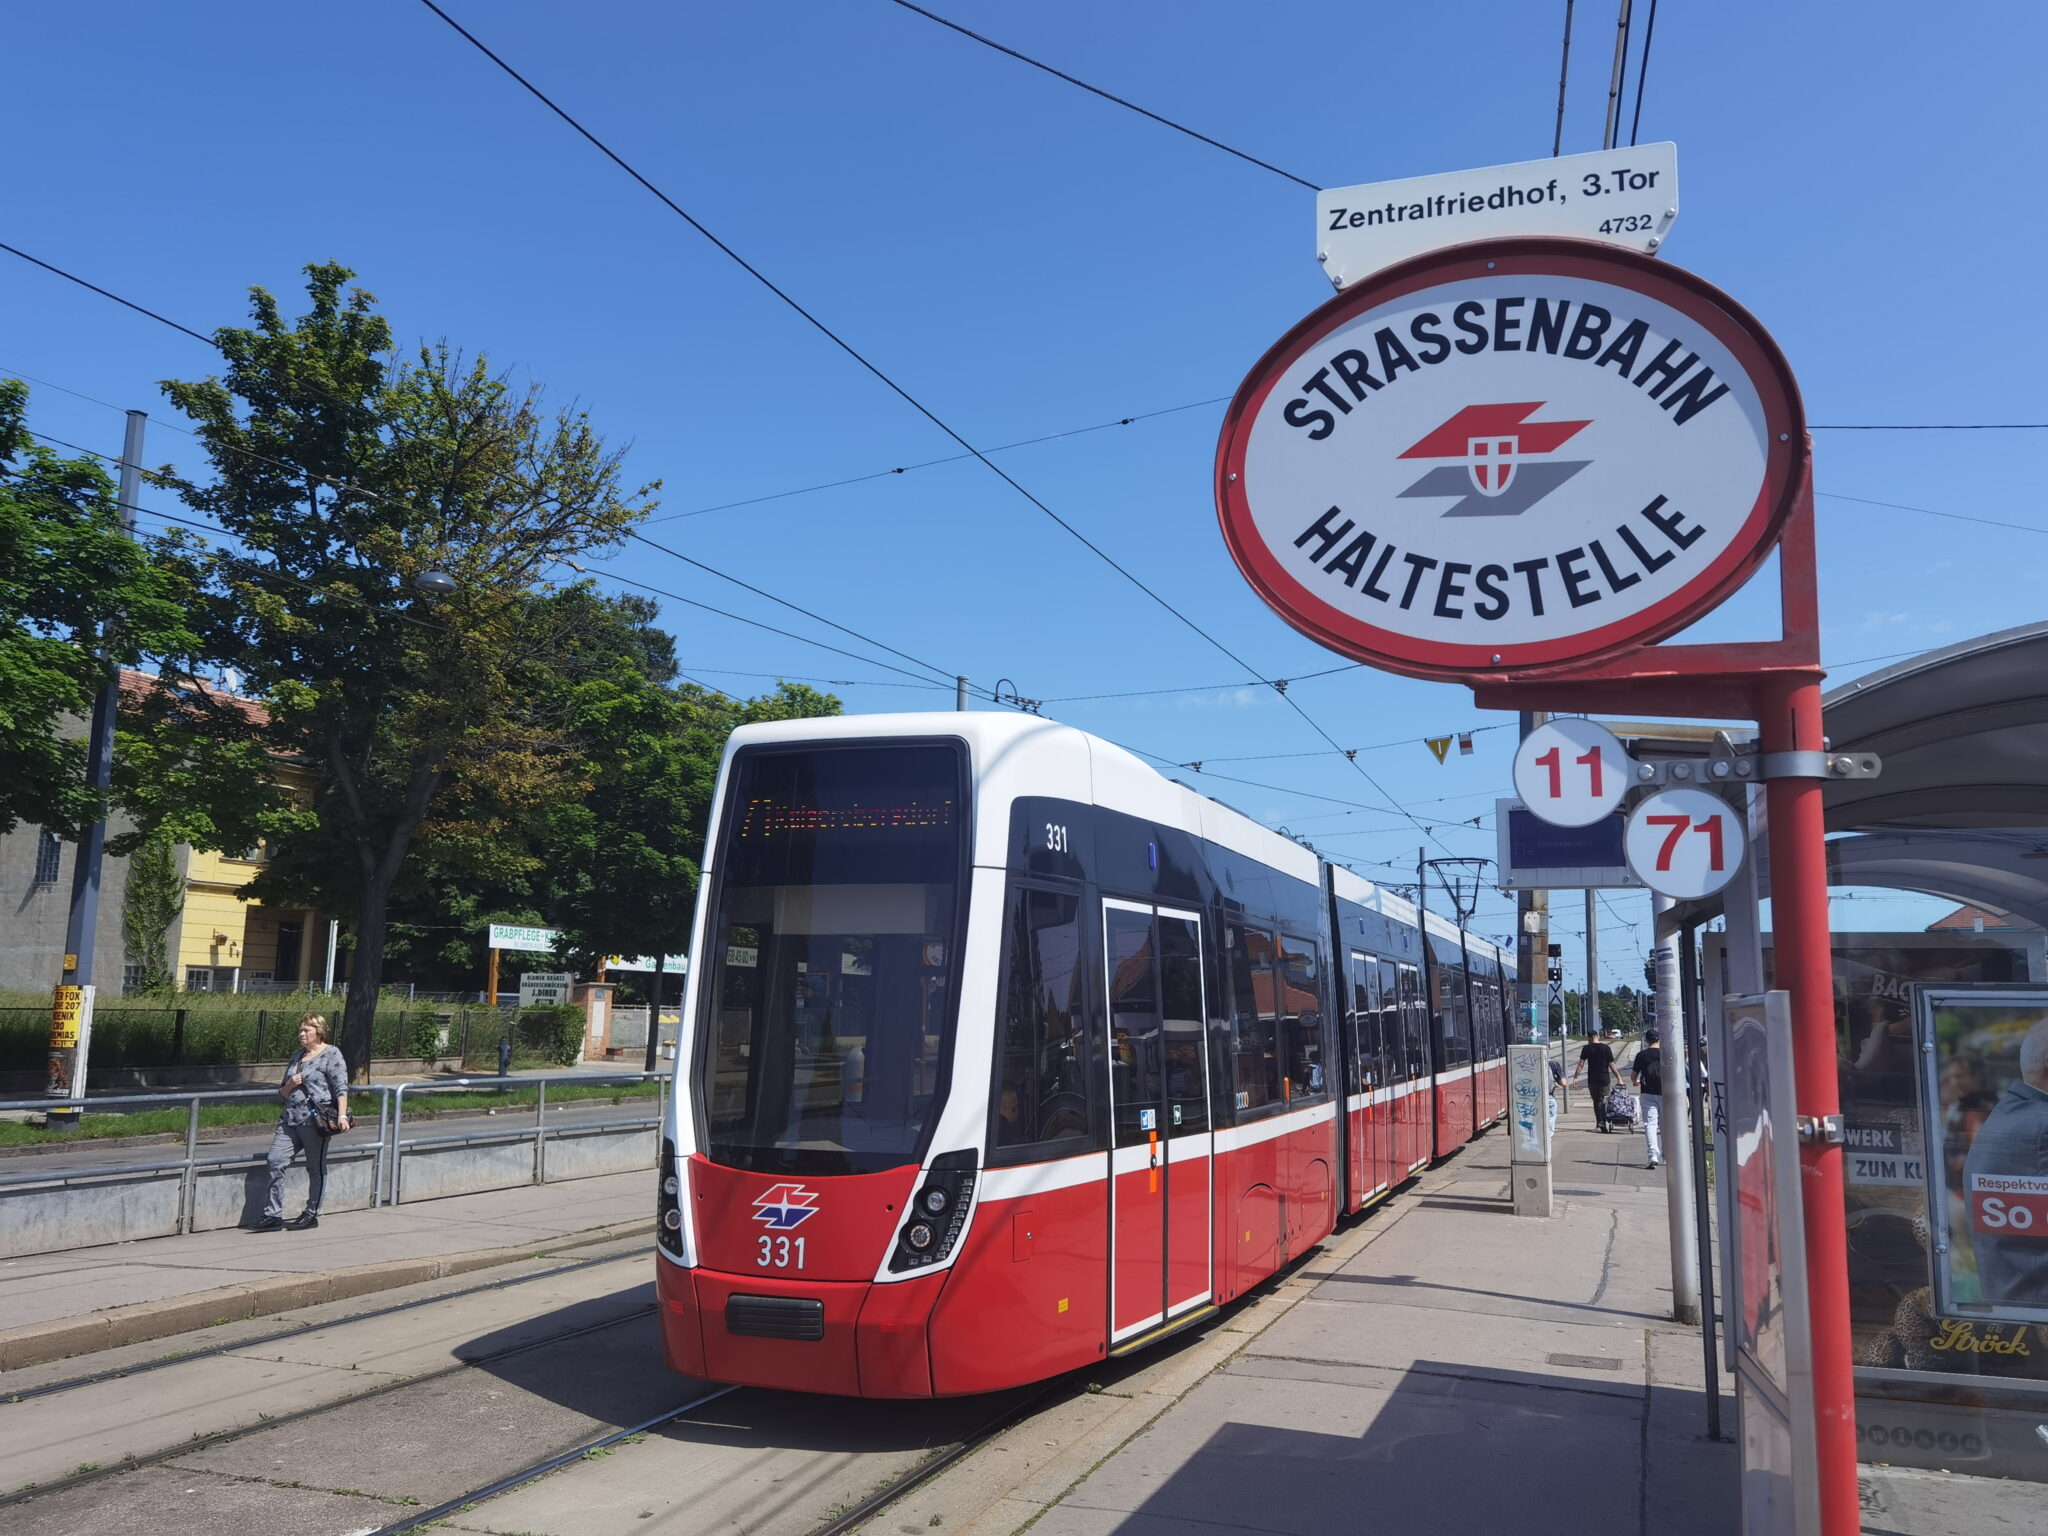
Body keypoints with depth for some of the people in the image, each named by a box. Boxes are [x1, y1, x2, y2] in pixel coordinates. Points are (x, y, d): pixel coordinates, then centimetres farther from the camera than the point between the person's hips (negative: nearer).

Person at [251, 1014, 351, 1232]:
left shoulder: (331, 1054, 0)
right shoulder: (296, 1056, 19)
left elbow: (341, 1088, -9)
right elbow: (282, 1093, 25)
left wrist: (342, 1115, -20)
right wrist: (290, 1084, 2)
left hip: (315, 1119, -6)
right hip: (290, 1119, 6)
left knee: (316, 1168, 2)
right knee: (276, 1161, -6)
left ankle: (311, 1215, 11)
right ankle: (273, 1215, -1)